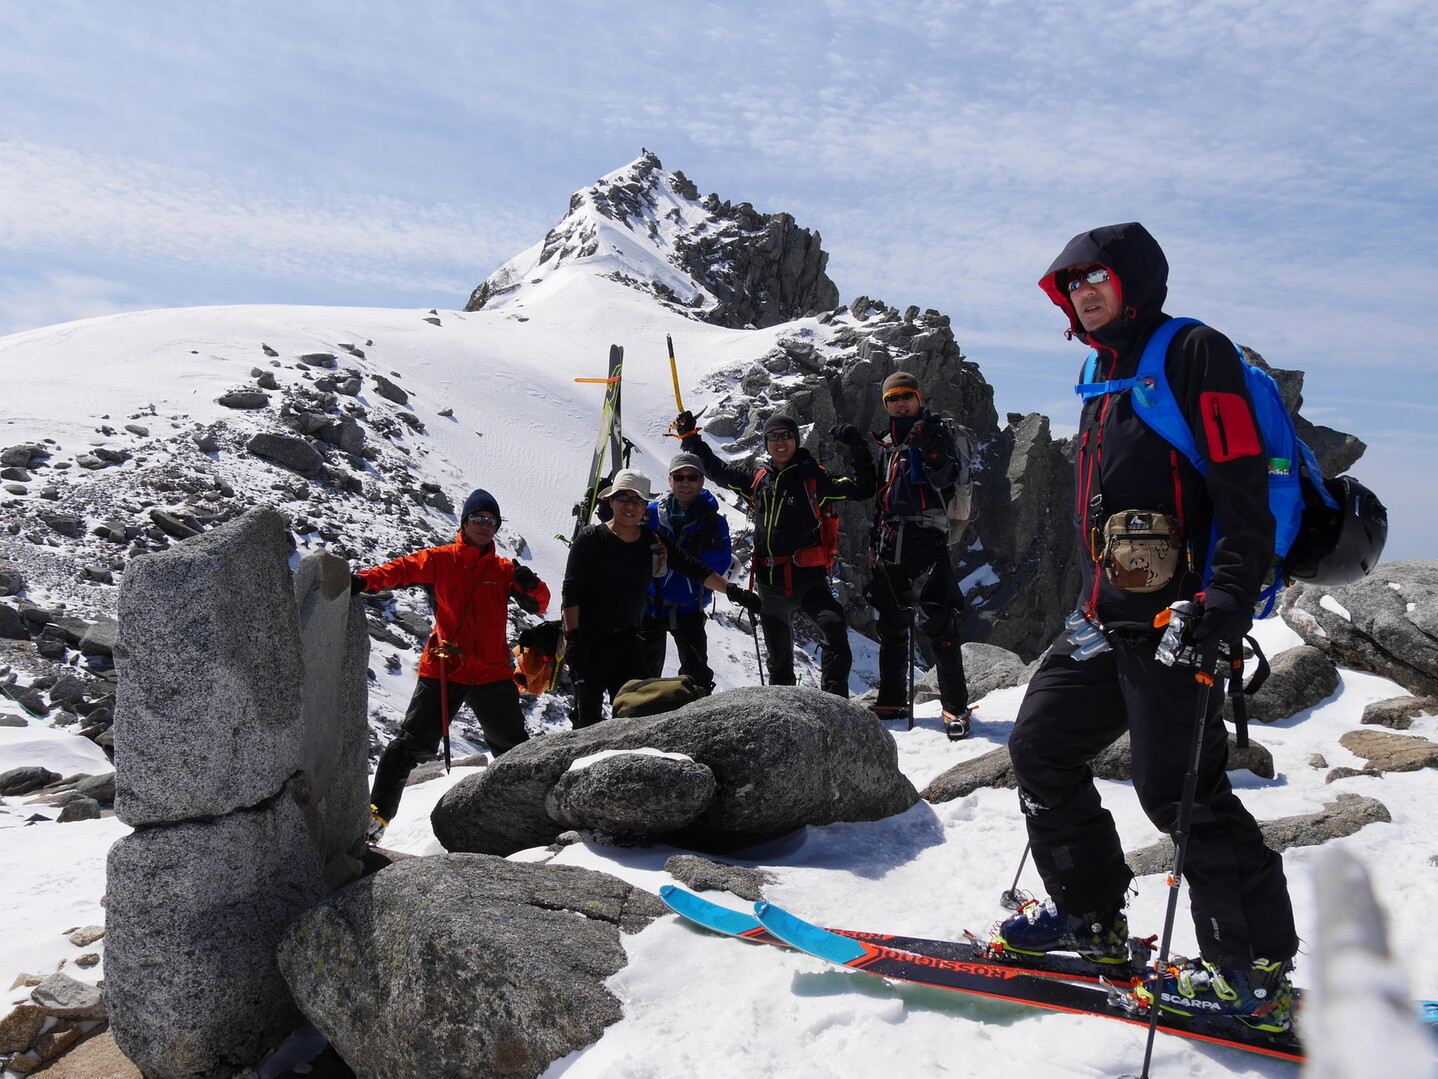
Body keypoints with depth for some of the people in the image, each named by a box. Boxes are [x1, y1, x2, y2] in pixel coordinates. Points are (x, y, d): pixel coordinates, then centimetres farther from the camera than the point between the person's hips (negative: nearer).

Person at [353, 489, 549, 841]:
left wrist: (531, 587, -17)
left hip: (492, 673, 3)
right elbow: (403, 569, -11)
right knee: (412, 743, -3)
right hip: (442, 671, -3)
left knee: (513, 746, 14)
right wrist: (365, 580, -31)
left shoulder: (504, 569, 10)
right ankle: (377, 813, 8)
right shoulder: (440, 560, 2)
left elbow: (539, 605, 7)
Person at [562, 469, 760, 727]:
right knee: (589, 712, 0)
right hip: (589, 640, -4)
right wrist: (572, 637, -15)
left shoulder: (654, 543, 3)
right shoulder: (591, 539, -8)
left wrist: (733, 591, -10)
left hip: (627, 639, 4)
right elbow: (571, 591, -9)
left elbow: (695, 570, 1)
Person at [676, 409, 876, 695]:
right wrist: (690, 438, 22)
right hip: (771, 583, 4)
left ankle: (836, 701, -26)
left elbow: (863, 489, -3)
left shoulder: (814, 477, 0)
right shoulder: (757, 478, 10)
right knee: (779, 658, 15)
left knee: (834, 627, -30)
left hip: (808, 578, -4)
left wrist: (858, 449, -13)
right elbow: (717, 470, 22)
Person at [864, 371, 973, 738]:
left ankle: (955, 704, -9)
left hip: (926, 535, -7)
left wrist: (932, 450, -28)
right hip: (891, 540, 7)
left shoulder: (934, 430, 4)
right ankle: (891, 700, 20)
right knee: (891, 622, 10)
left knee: (937, 619, -14)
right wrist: (875, 539, 23)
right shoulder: (886, 444, 21)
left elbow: (948, 476, -12)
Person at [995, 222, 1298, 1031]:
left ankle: (1259, 973, 10)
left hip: (1174, 615, -9)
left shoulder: (1196, 354, -6)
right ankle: (1090, 916, 23)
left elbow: (1245, 496, -15)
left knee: (1181, 789, -7)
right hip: (1107, 616, 9)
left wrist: (1225, 601, -26)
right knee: (1043, 744, 9)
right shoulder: (1107, 379, 21)